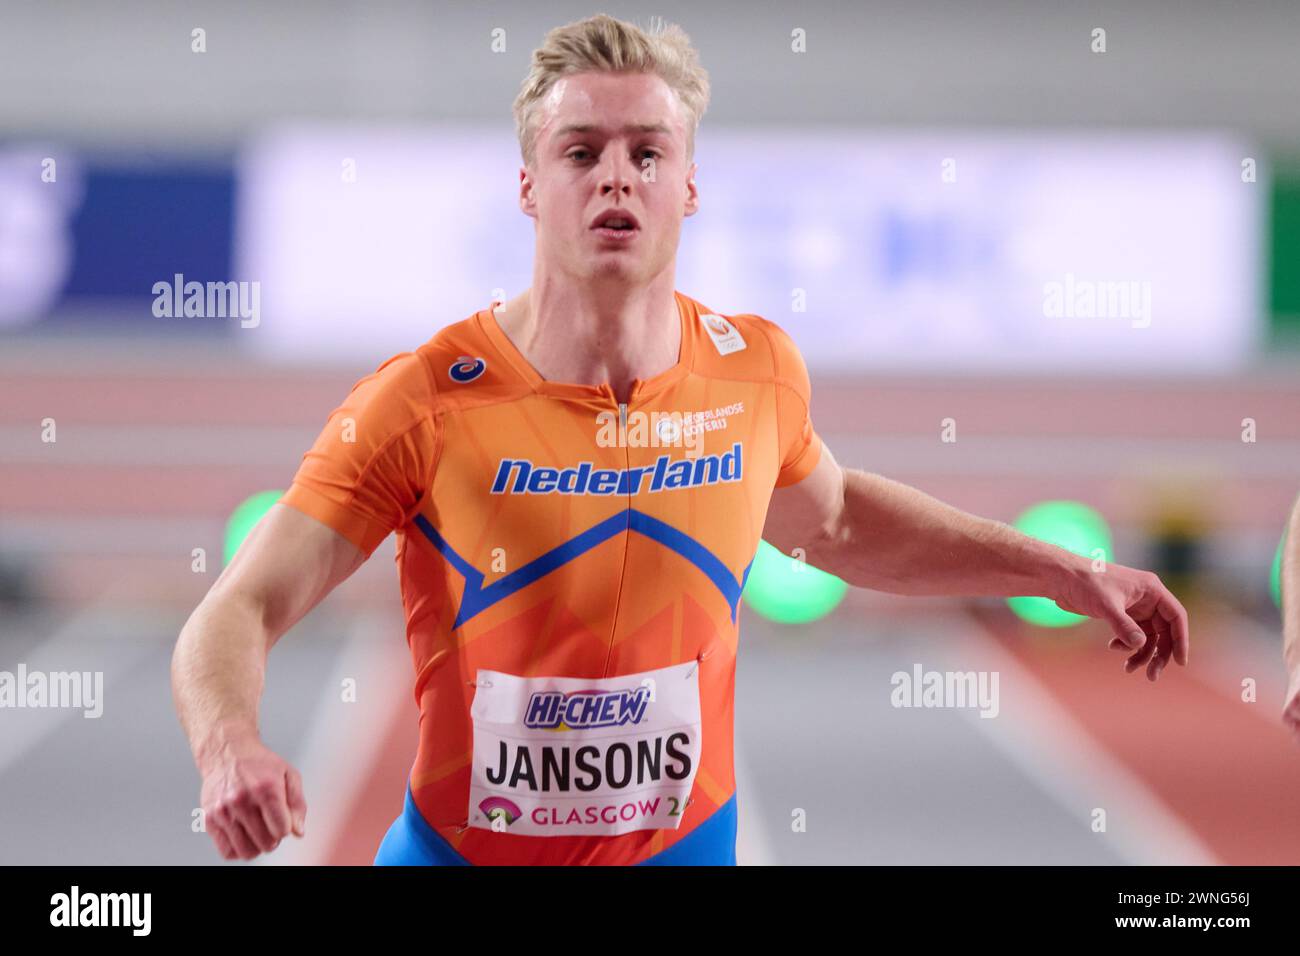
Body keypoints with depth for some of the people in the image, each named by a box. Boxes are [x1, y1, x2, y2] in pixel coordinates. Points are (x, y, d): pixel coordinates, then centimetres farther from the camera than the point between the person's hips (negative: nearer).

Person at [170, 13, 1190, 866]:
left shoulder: (757, 369, -4)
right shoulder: (425, 403, -16)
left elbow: (830, 519, 18)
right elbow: (239, 613, -17)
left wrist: (1068, 576, 17)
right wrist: (230, 748, -39)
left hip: (690, 841, 3)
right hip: (461, 845, -2)